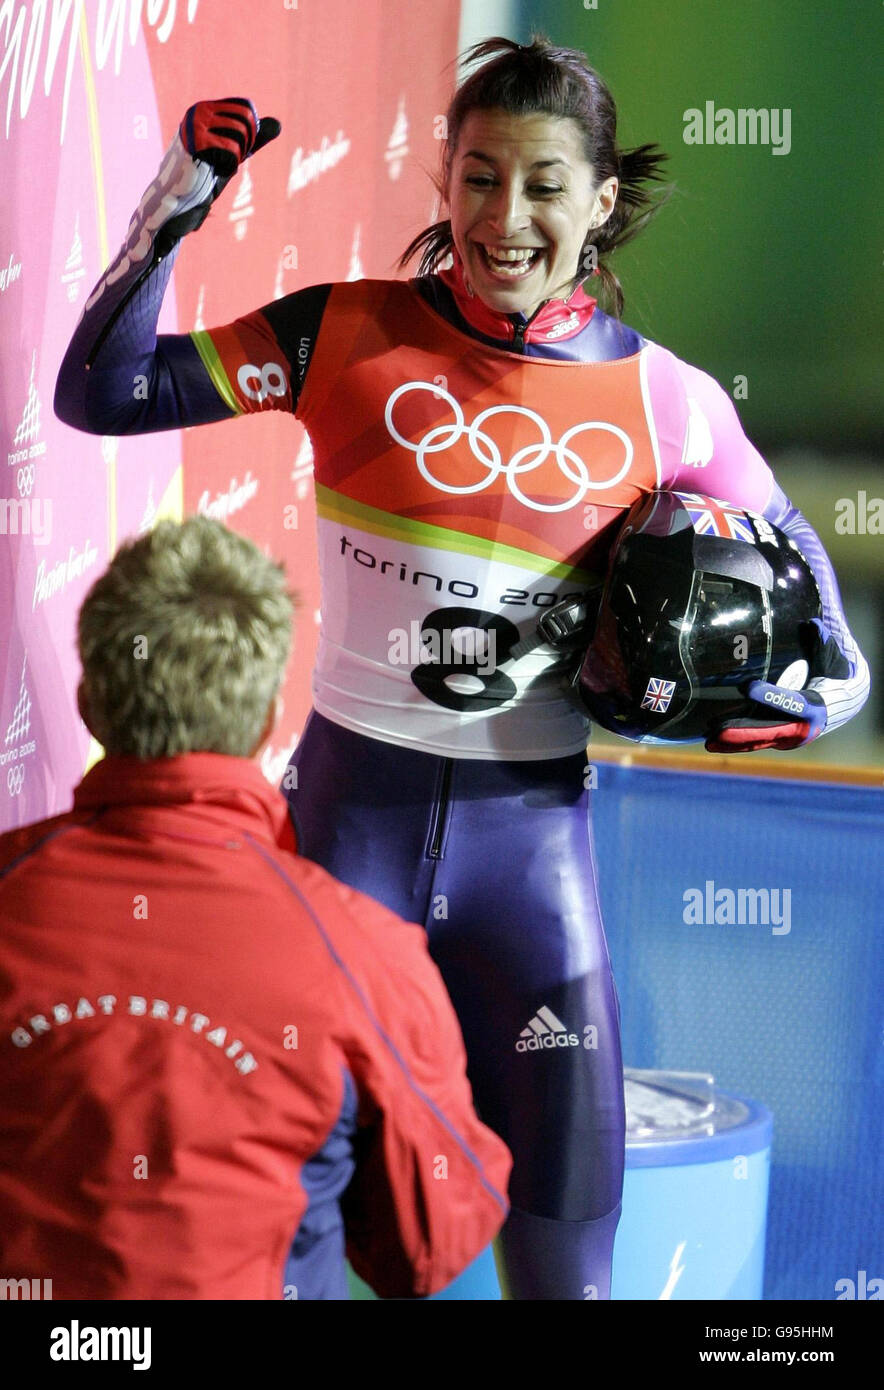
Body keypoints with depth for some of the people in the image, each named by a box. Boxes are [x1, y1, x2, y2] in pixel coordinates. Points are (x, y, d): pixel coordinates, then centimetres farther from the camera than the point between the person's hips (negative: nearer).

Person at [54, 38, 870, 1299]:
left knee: (563, 1235, 5)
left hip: (533, 829, 1)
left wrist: (832, 678, -2)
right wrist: (173, 210, -11)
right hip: (356, 806, -1)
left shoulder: (662, 403, -2)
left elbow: (786, 548, 16)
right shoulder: (351, 336, -4)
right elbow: (101, 394, -3)